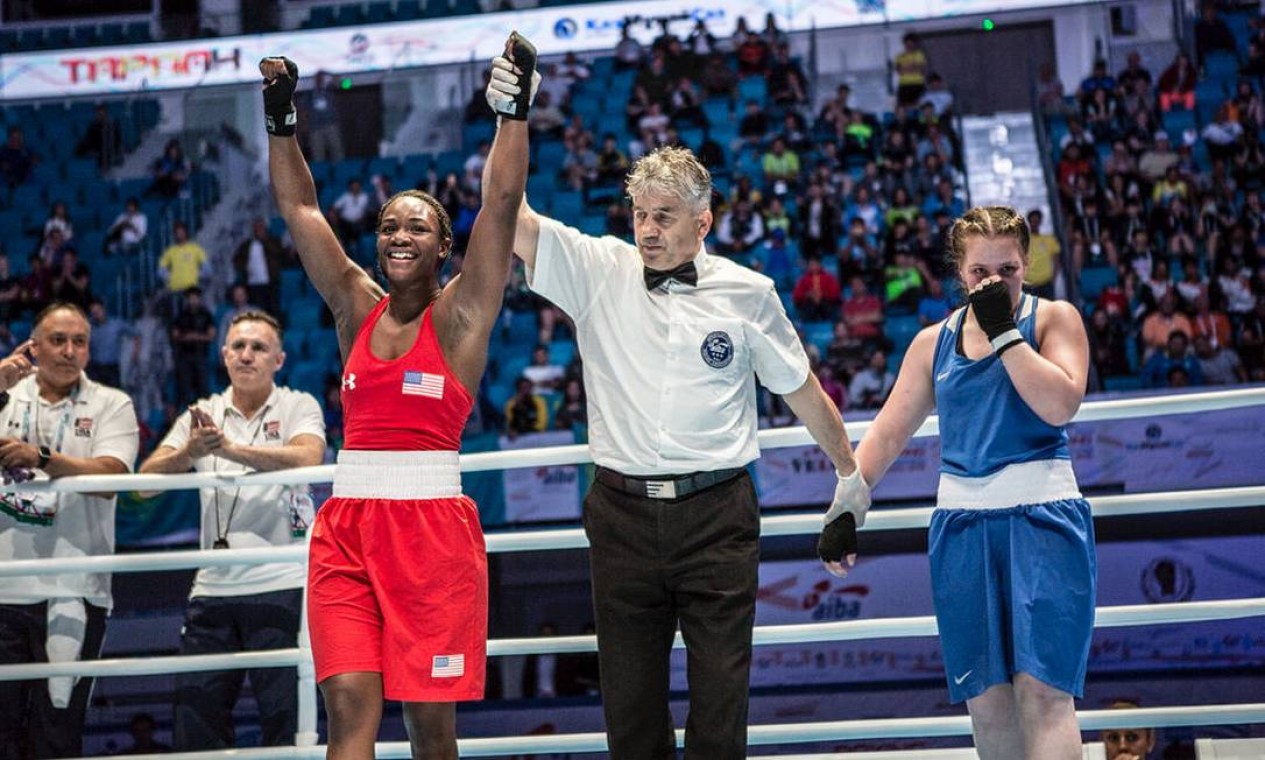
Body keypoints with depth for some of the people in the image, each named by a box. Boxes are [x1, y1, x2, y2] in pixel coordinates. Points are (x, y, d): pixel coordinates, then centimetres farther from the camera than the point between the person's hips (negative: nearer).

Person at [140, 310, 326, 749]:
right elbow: (147, 477, 3)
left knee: (283, 720, -5)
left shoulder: (298, 407, 4)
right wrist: (188, 451, -18)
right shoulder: (201, 415, 15)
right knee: (195, 722, 3)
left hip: (281, 585, -4)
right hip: (212, 589, 4)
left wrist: (229, 448, -26)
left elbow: (308, 458, -18)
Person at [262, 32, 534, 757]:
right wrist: (282, 117, 6)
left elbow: (503, 200, -8)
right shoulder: (356, 307, 12)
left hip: (432, 526, -3)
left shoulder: (461, 312, 2)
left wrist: (515, 108, -15)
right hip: (348, 525, 3)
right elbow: (300, 207, 12)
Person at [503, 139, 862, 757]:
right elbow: (514, 218, -7)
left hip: (716, 517, -1)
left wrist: (851, 474, 22)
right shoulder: (599, 272, 4)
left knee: (720, 690, -2)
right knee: (629, 695, 5)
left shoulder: (747, 293, 4)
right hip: (622, 514, 1)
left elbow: (801, 388, 16)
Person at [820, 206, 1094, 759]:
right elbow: (887, 434, 15)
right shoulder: (934, 342, 13)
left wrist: (1003, 330, -12)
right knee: (985, 697, 4)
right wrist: (845, 507, 6)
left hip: (1043, 518, -4)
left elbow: (1060, 404, -14)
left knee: (1042, 688, -15)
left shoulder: (1054, 319, 3)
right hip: (962, 524, 4)